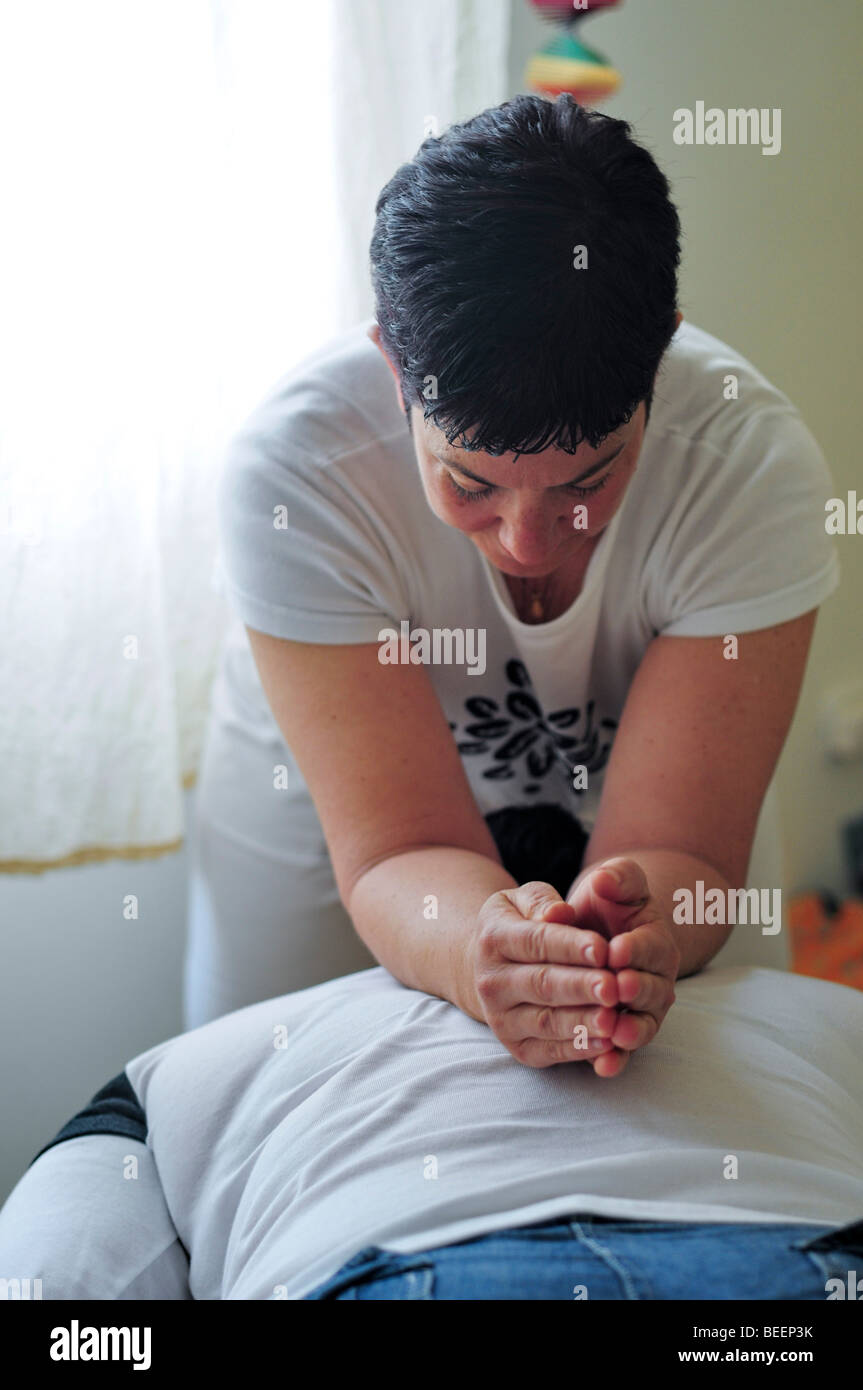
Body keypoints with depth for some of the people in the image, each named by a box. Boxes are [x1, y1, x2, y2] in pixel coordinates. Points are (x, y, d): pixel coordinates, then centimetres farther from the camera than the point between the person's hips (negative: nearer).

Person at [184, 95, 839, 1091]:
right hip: (325, 830, -1)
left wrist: (636, 926, -57)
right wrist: (480, 950, -58)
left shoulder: (753, 462, -33)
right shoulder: (292, 467, -36)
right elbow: (401, 851, -36)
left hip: (601, 833, 1)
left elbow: (675, 849, -33)